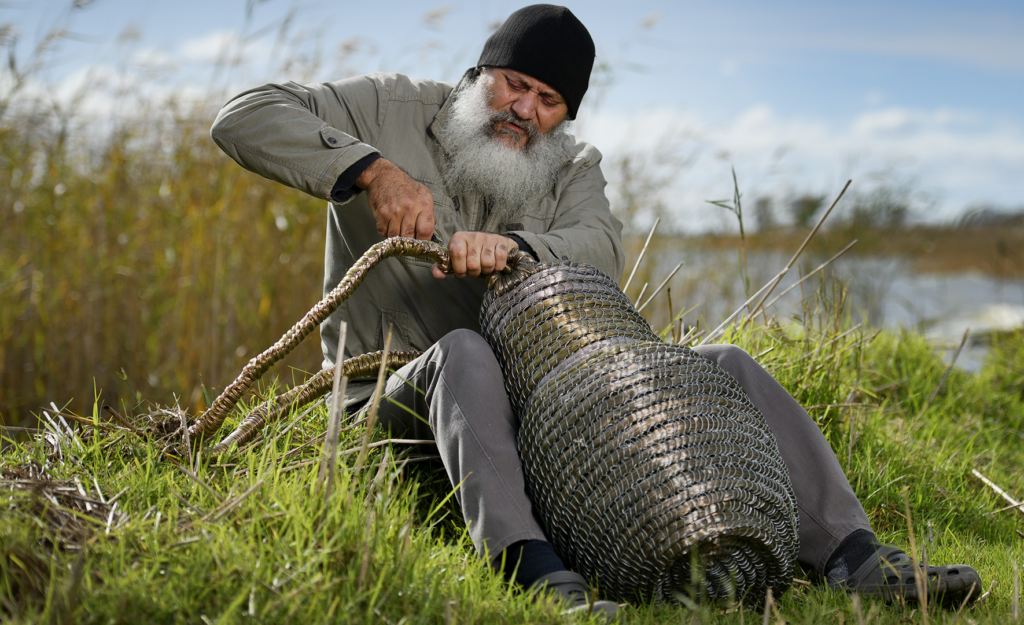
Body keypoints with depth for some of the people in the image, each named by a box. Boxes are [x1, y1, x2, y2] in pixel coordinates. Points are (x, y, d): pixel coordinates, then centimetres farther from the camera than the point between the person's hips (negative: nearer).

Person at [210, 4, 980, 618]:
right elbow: (243, 118, -11)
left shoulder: (572, 165, 11)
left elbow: (600, 250, -11)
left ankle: (852, 556, -19)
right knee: (461, 350, -40)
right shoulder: (392, 109, 0)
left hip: (537, 408, 4)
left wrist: (513, 246, -33)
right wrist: (372, 170, -23)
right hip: (402, 402, -4)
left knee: (725, 364, -8)